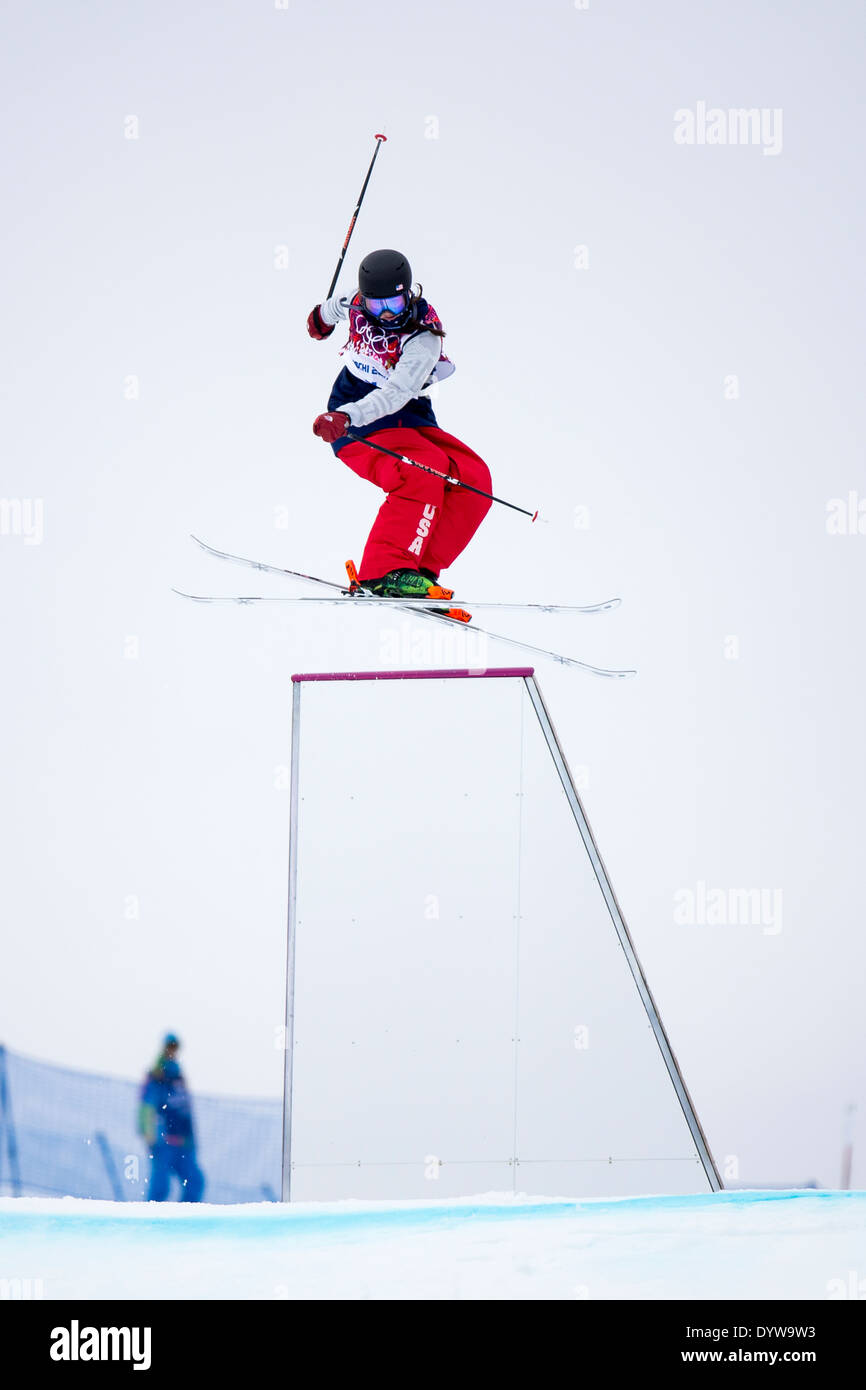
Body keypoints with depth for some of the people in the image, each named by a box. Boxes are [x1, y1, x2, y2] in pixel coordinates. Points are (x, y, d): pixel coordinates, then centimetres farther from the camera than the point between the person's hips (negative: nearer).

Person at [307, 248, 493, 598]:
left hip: (405, 420, 1)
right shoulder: (357, 302, -9)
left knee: (473, 478, -21)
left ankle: (419, 570, -18)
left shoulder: (424, 338, -21)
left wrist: (346, 415, -53)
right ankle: (385, 573, -39)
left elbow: (395, 394, -37)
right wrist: (324, 315, 44)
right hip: (353, 426, -1)